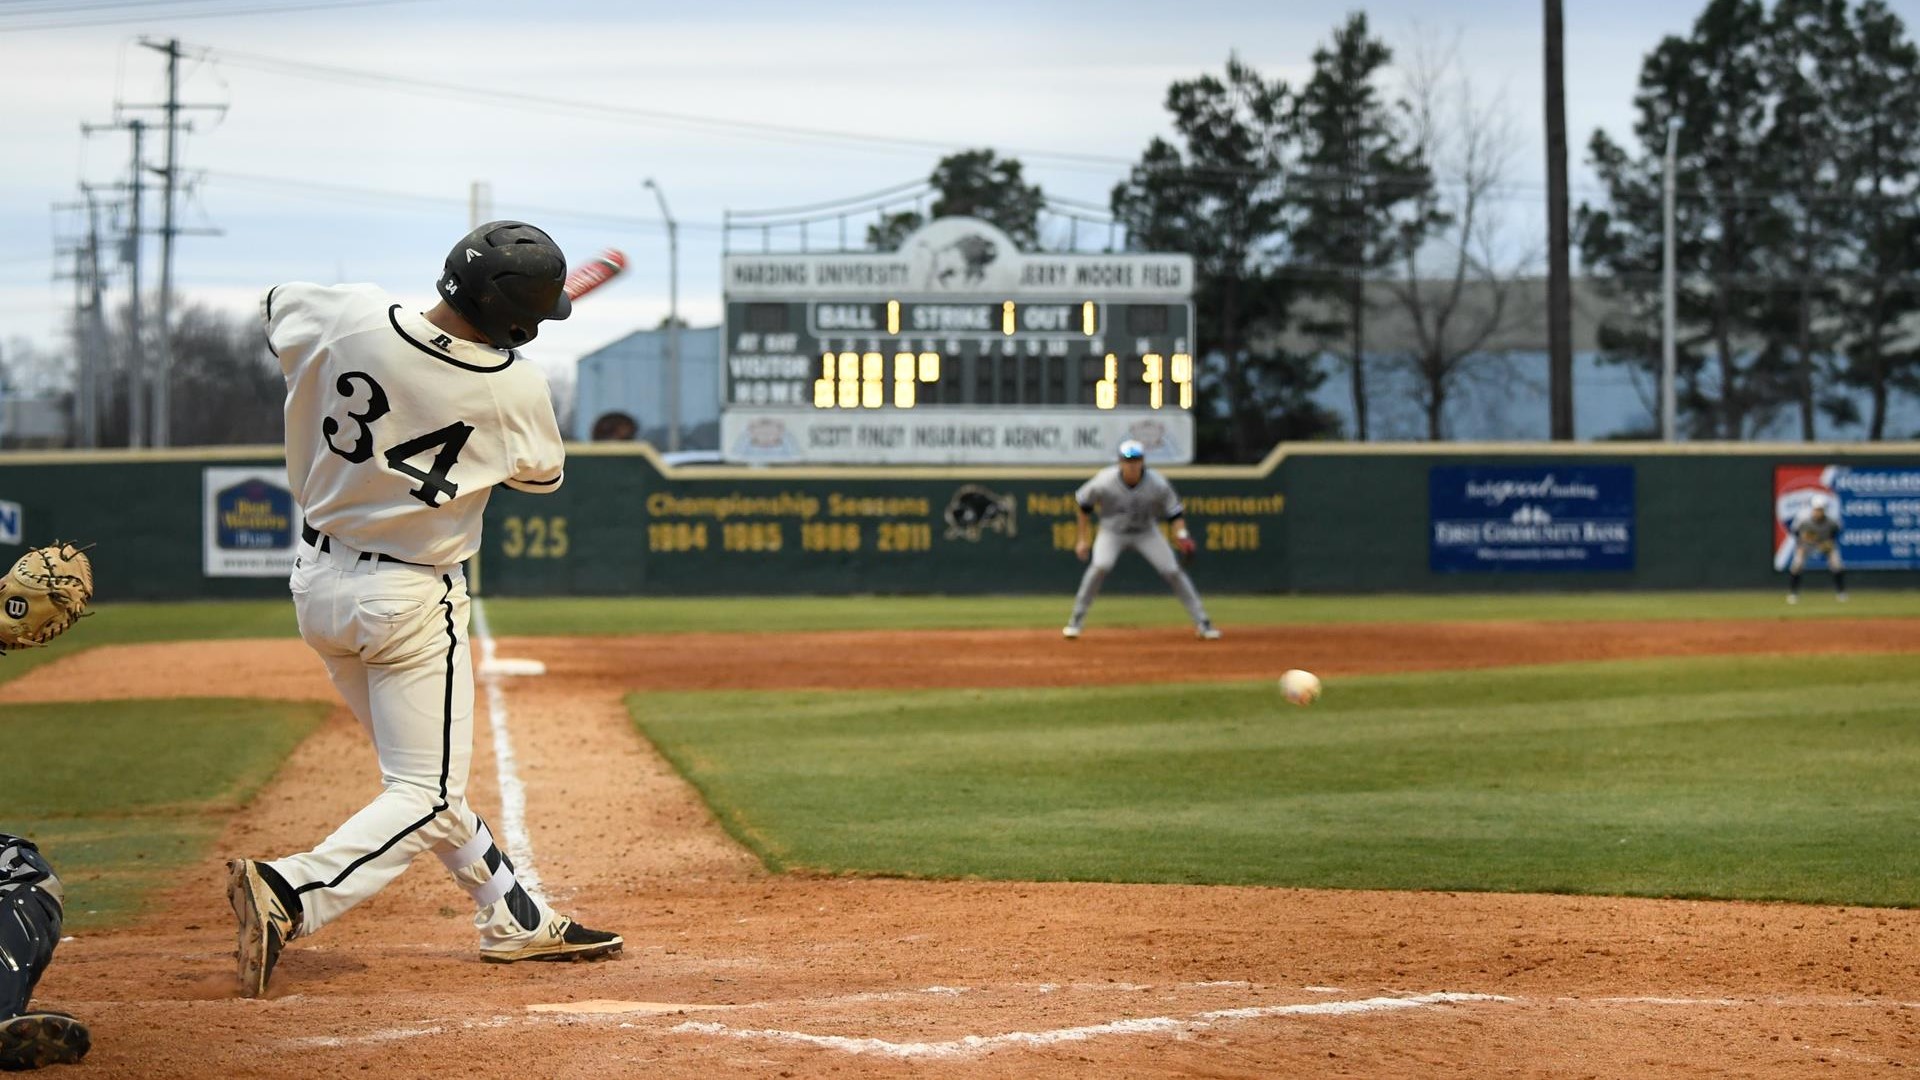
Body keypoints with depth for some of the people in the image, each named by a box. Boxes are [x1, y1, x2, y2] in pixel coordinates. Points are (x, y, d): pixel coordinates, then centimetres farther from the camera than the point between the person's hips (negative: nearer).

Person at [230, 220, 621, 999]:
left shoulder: (348, 317, -13)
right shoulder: (515, 389, -17)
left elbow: (274, 306, 11)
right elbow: (542, 475, 5)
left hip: (317, 582, 6)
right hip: (409, 603, -6)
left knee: (420, 769, 18)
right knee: (426, 795, 1)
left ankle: (512, 918, 28)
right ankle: (291, 895, -19)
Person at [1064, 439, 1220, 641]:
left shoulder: (1158, 484, -22)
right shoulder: (1105, 481, -24)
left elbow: (1174, 513, -11)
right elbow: (1084, 504, -7)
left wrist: (1181, 535, -30)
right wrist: (1082, 539, -5)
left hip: (1146, 532, 1)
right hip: (1113, 531, -1)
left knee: (1173, 571, -9)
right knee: (1100, 567, -26)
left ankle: (1202, 623, 2)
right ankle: (1076, 621, -12)